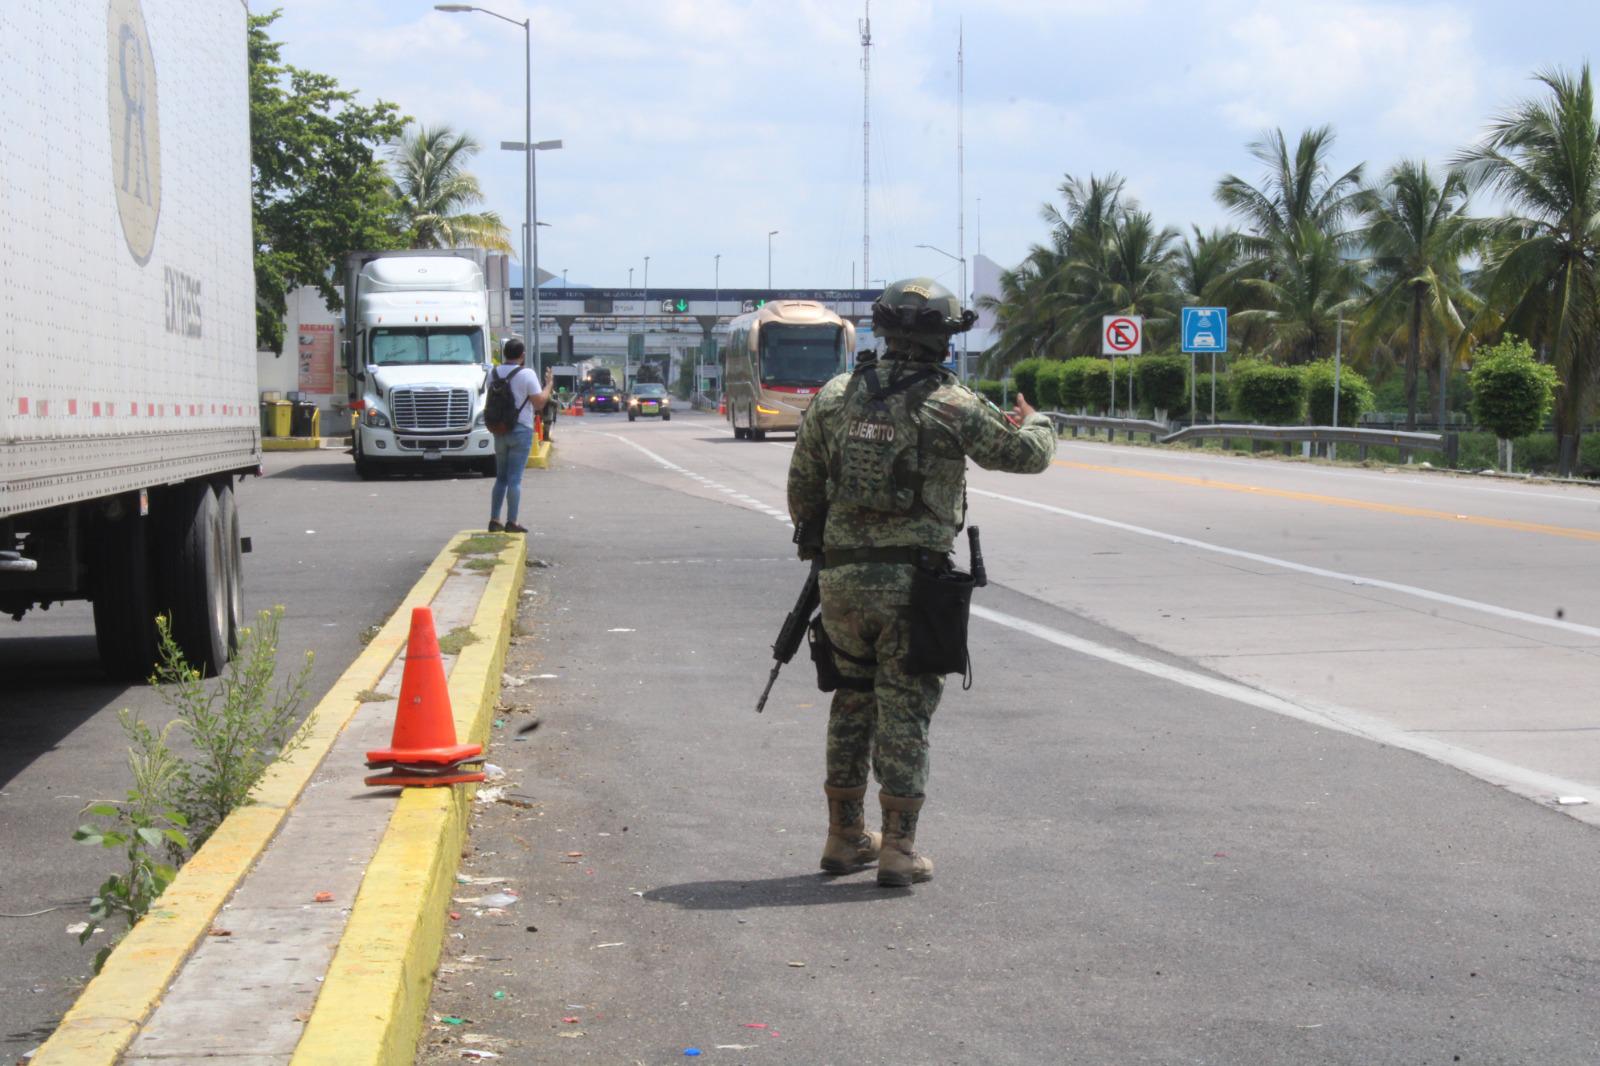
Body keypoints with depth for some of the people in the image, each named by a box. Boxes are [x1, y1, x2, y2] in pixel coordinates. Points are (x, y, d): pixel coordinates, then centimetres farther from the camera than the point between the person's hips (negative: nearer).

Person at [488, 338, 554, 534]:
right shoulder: (526, 374, -12)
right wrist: (549, 383, 0)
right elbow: (539, 404, -11)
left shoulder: (493, 373, 4)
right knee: (515, 479, -3)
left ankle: (494, 520, 13)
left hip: (499, 431, 5)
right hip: (521, 431, -5)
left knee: (501, 477, 14)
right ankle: (511, 522, -4)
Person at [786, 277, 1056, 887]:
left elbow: (802, 484, 10)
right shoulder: (954, 405, -8)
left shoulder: (834, 396, 4)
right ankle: (898, 850, 2)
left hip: (840, 577, 4)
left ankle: (845, 837, 25)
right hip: (912, 580, -4)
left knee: (852, 702, 18)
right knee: (905, 712, 2)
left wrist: (812, 540, 27)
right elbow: (1028, 455, 4)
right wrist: (1034, 422, 26)